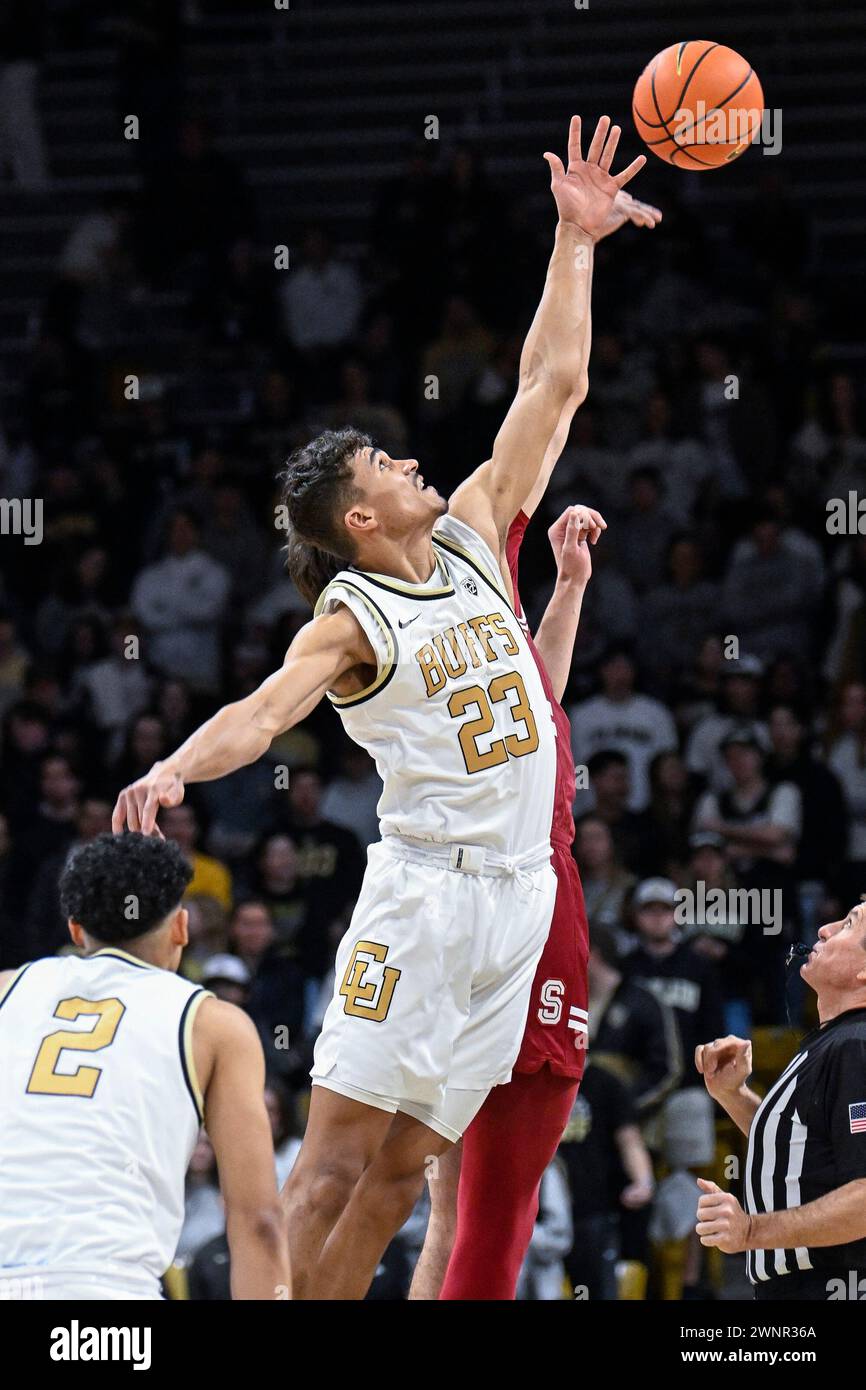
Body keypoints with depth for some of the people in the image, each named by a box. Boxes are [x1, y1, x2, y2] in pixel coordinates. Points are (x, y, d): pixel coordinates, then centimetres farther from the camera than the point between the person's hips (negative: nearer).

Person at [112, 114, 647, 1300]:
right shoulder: (352, 617, -5)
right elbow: (263, 711, -21)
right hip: (427, 883, -6)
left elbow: (548, 387, 14)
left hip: (519, 891, 6)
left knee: (405, 1164, 5)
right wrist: (176, 767, -42)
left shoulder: (473, 536, 12)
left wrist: (576, 241, 11)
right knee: (339, 1147, -11)